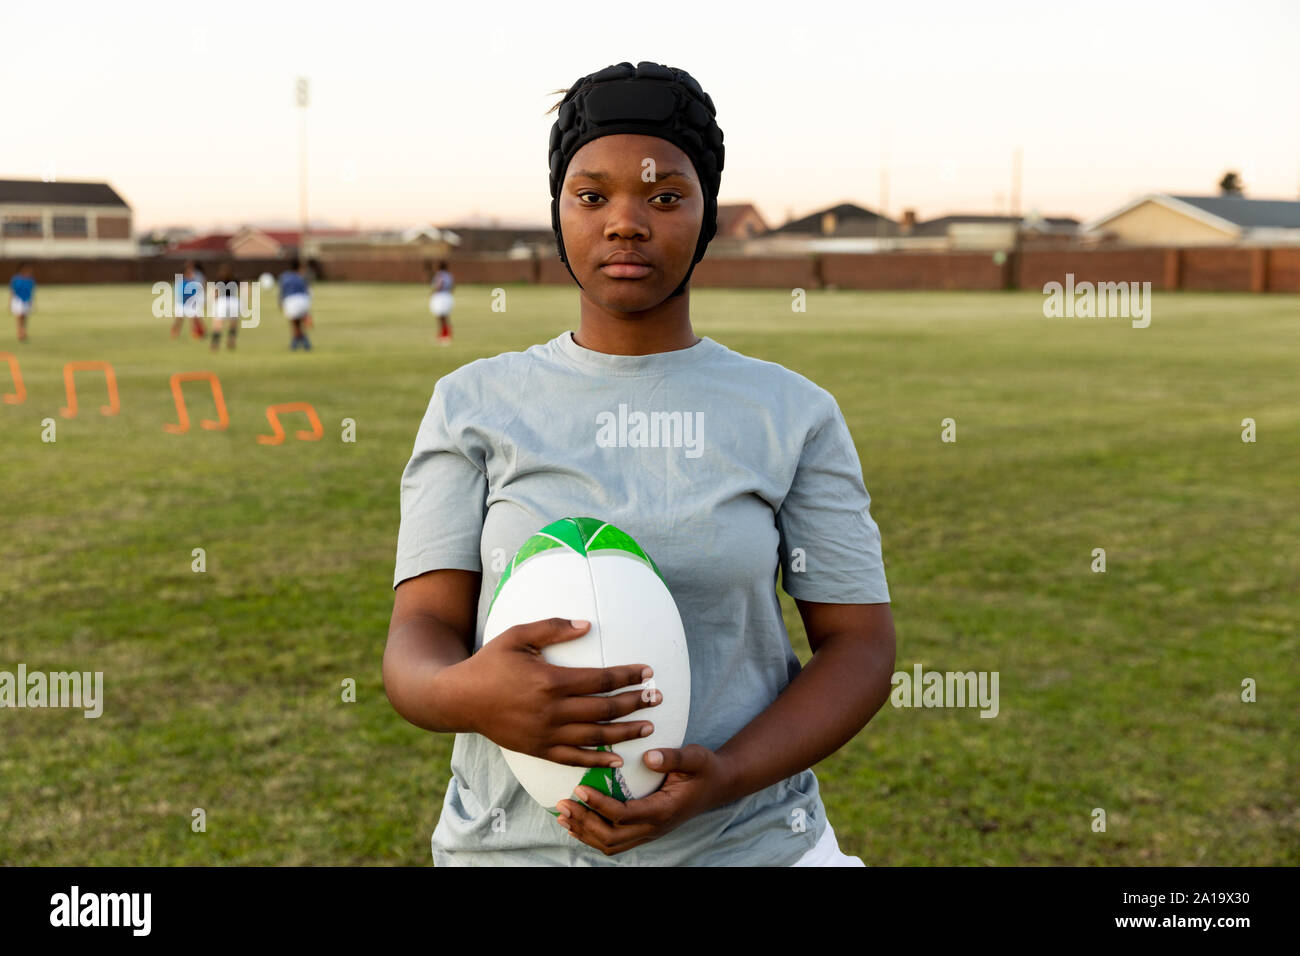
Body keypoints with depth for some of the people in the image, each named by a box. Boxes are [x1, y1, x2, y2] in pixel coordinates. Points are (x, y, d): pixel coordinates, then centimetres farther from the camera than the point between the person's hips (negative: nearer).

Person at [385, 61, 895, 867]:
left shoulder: (795, 413, -1)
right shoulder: (475, 404, 0)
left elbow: (861, 644, -3)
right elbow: (419, 636, -6)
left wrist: (726, 776, -20)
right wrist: (469, 694, -30)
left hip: (747, 840, 0)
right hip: (514, 841, 1)